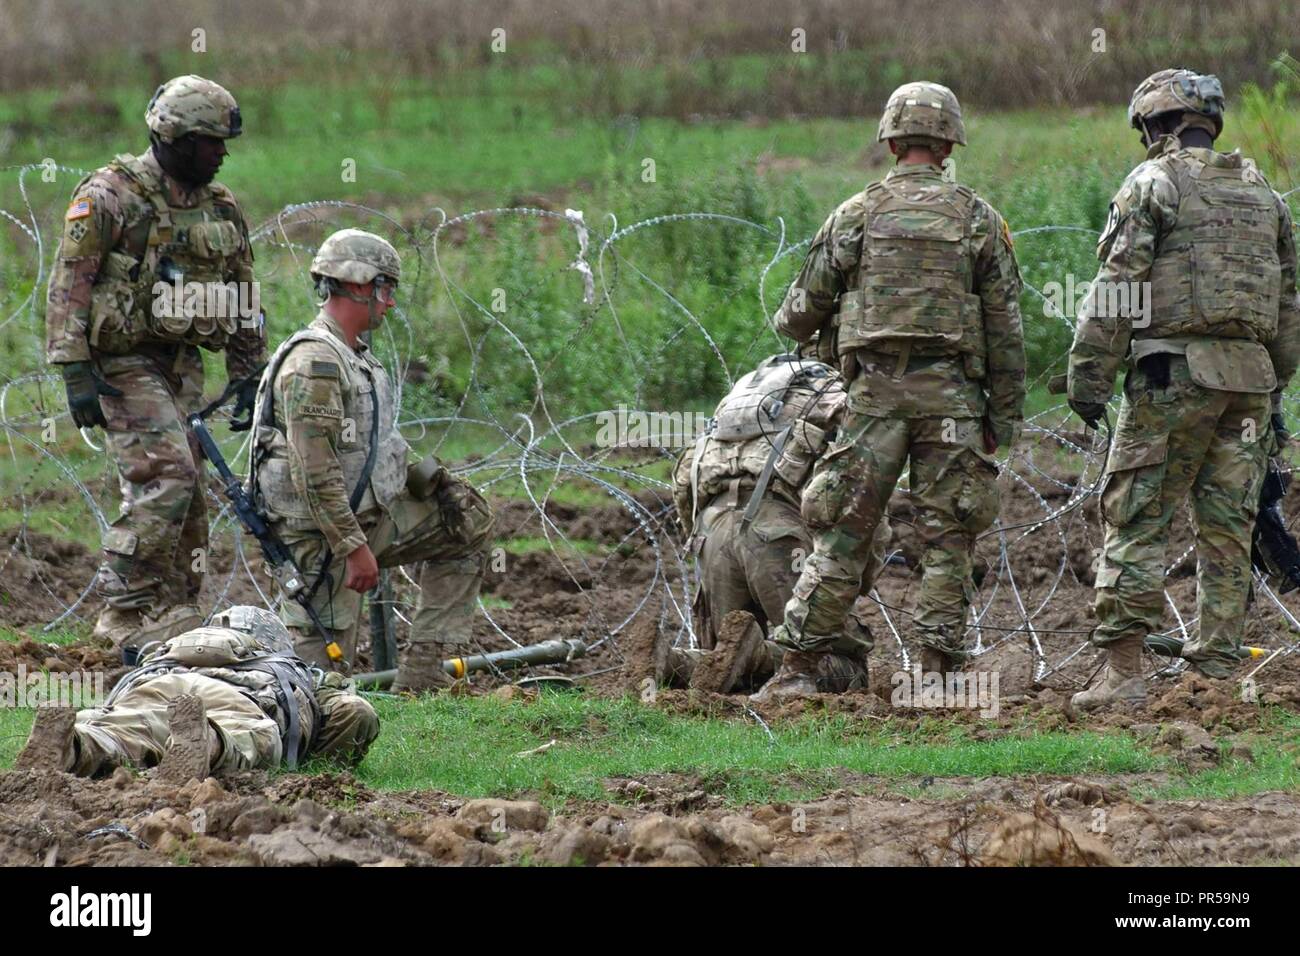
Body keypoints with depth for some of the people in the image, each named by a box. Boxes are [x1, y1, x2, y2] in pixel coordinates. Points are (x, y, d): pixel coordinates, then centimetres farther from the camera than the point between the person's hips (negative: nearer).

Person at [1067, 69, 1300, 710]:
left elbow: (1118, 287, -10)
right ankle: (1216, 671, 8)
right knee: (1227, 530, 9)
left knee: (1137, 522, -5)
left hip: (1173, 372, -6)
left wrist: (1088, 376, -9)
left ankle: (1122, 673, -12)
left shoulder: (1155, 183, -3)